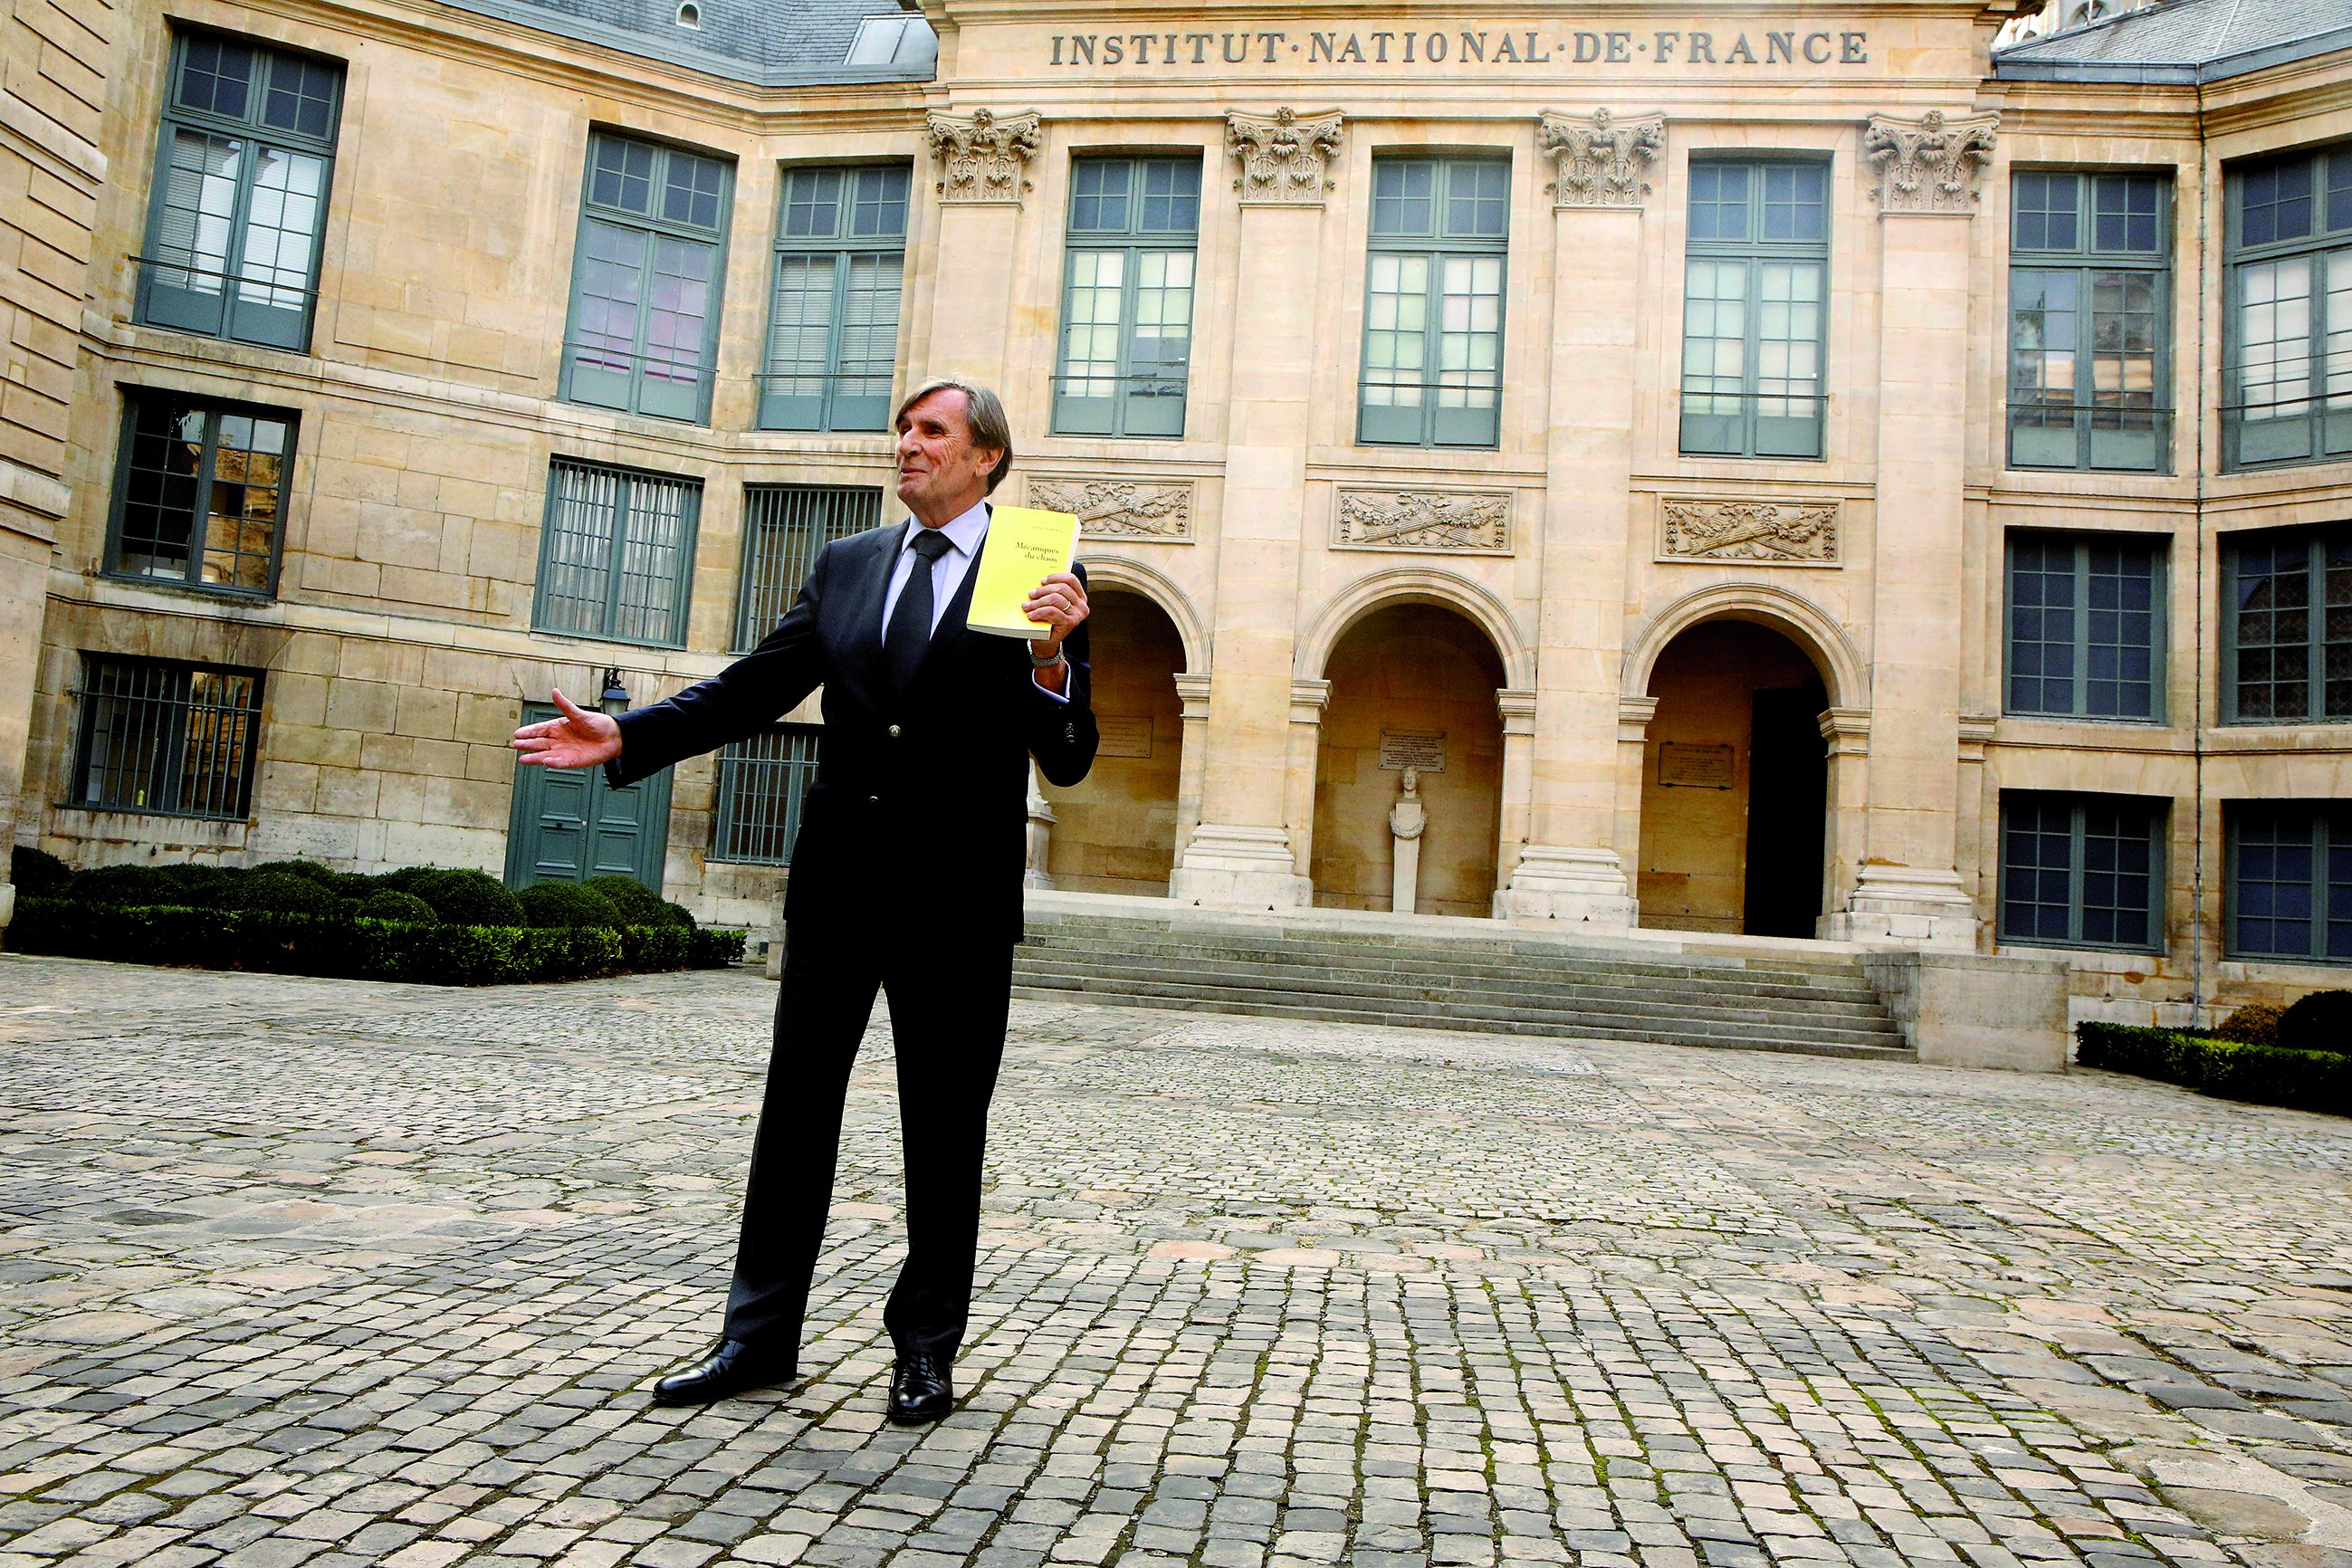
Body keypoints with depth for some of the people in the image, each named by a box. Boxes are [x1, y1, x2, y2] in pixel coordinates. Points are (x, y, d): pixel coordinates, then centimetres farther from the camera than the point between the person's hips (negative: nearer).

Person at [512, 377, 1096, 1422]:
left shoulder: (1041, 578, -3)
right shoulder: (843, 566, 11)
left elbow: (1067, 762, -7)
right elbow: (751, 689, 10)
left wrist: (1052, 658, -25)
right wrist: (625, 737, -1)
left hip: (958, 900, -4)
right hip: (840, 883, 4)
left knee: (944, 1129, 8)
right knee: (796, 1106, 10)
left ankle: (926, 1347, 23)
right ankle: (759, 1336, 24)